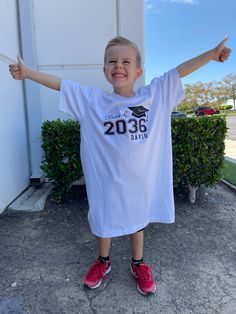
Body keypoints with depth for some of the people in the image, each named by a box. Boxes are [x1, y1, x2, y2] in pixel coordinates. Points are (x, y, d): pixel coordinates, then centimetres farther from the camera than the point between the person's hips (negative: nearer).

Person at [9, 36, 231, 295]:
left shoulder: (155, 94, -5)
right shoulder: (91, 100, -6)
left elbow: (180, 70, -2)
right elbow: (60, 84, -3)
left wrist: (212, 53, 0)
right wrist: (27, 72, -2)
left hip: (140, 179, 1)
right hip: (106, 179, 0)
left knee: (138, 220, 21)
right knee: (104, 221, 20)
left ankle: (138, 264, 48)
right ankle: (103, 262, 48)